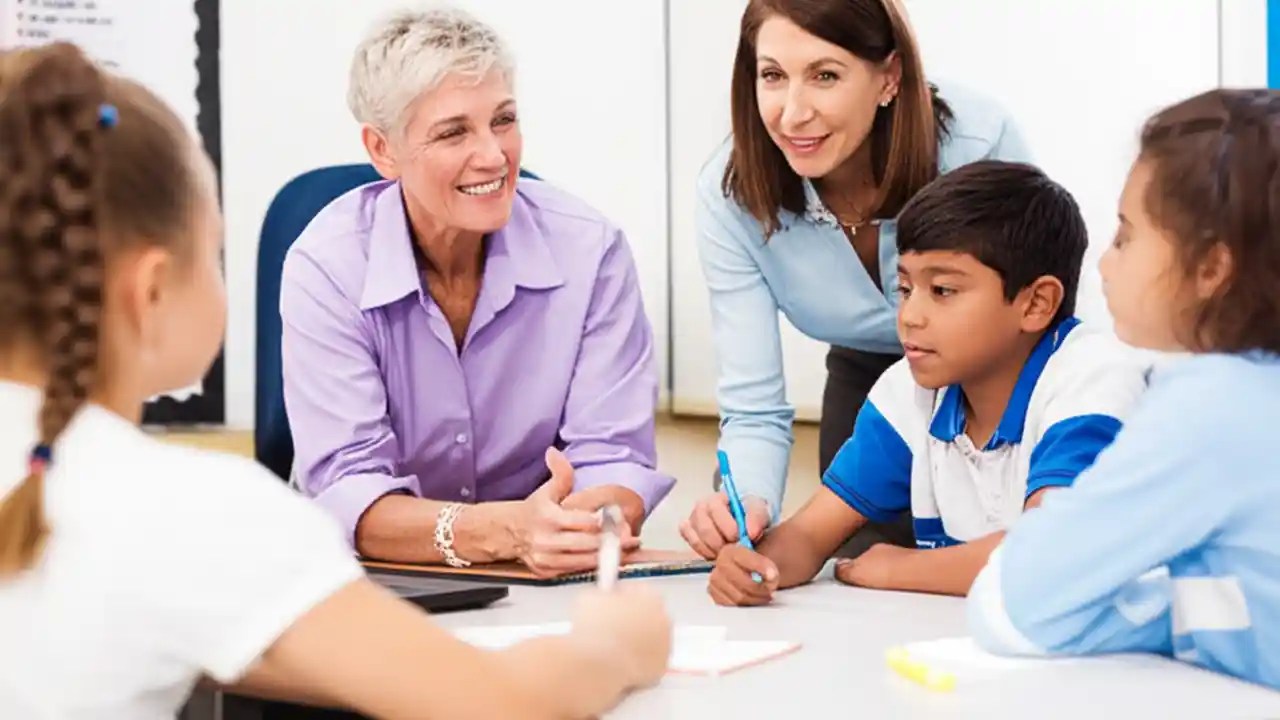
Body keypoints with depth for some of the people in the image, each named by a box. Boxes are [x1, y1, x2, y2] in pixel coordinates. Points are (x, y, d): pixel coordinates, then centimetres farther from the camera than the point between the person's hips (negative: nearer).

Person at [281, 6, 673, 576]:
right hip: (372, 591, -1)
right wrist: (504, 529, -36)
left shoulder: (590, 251, -9)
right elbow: (346, 492, -19)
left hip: (541, 593, 2)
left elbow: (614, 460, -11)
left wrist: (592, 520, -34)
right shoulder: (326, 268, -13)